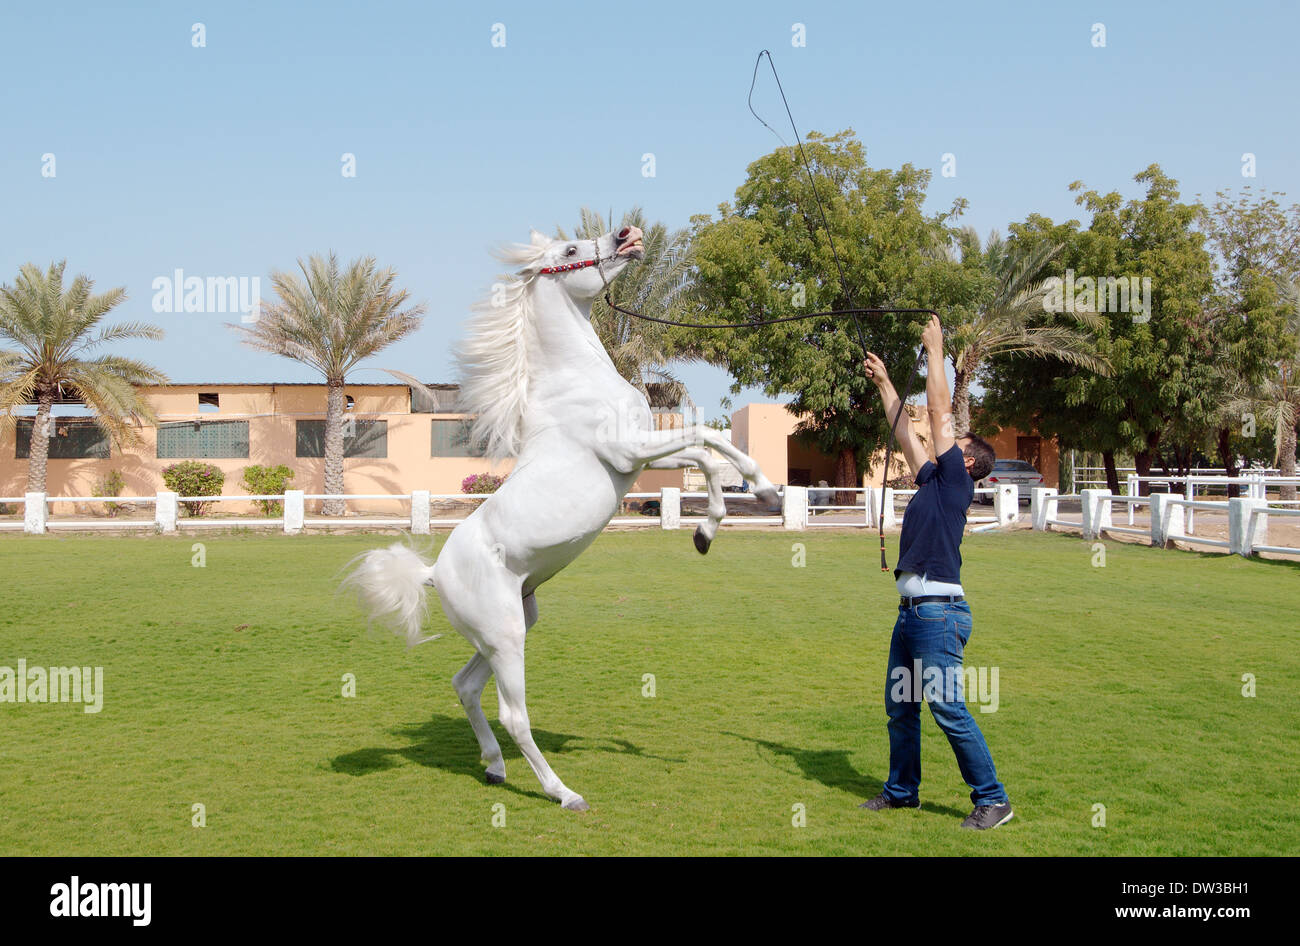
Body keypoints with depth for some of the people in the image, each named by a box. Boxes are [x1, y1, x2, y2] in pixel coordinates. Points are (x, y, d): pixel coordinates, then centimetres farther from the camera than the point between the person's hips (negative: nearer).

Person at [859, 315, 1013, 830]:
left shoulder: (955, 481, -3)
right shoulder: (931, 479, 18)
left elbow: (939, 411, -3)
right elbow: (906, 433, 29)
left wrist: (935, 350, 3)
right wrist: (884, 383, 34)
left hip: (938, 610, -9)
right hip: (911, 609, 9)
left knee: (948, 708, -11)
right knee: (899, 706, 14)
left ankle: (992, 799, -5)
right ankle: (901, 790, 26)